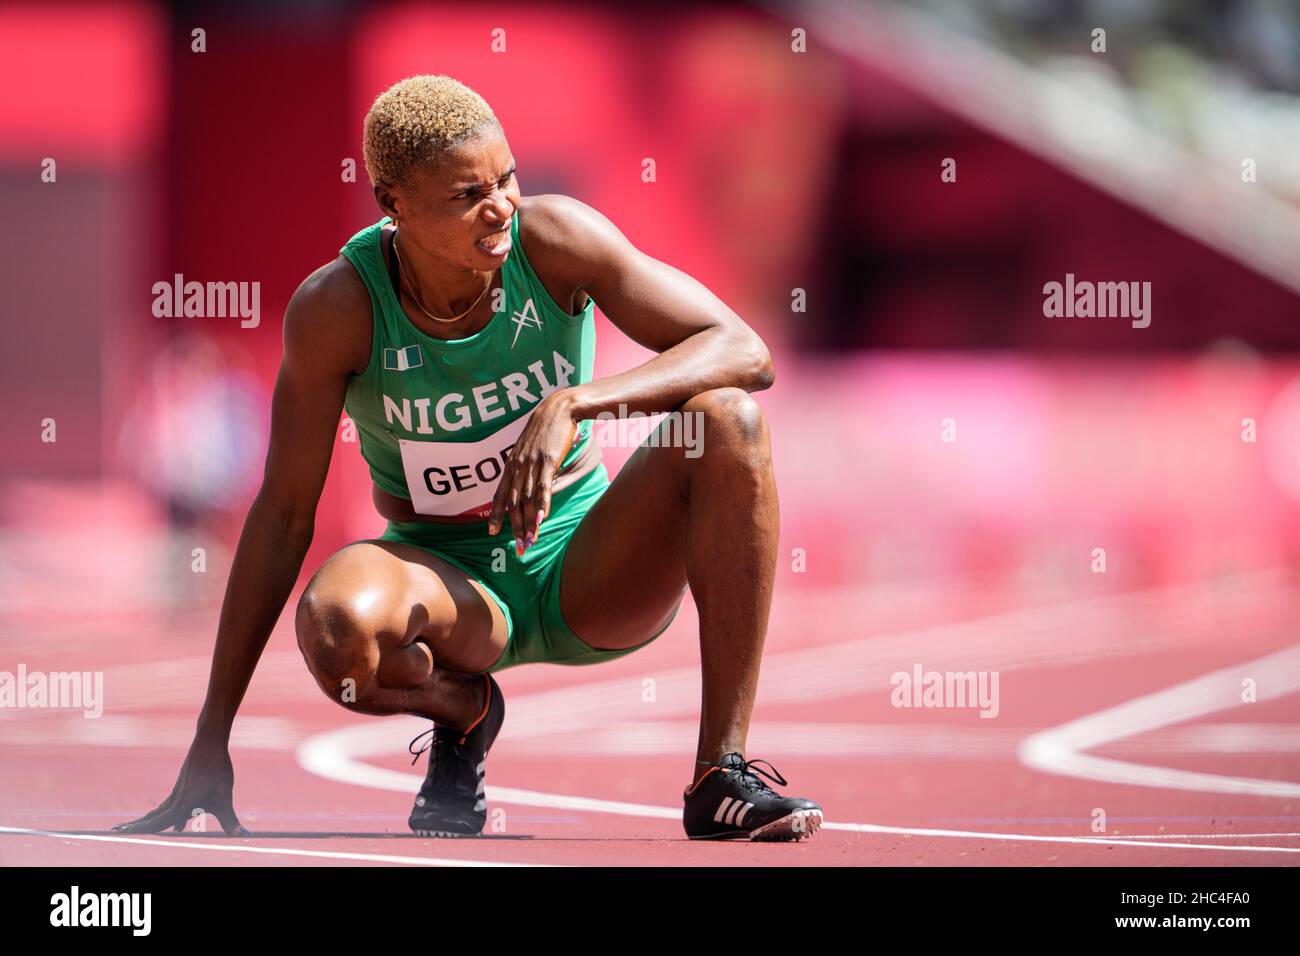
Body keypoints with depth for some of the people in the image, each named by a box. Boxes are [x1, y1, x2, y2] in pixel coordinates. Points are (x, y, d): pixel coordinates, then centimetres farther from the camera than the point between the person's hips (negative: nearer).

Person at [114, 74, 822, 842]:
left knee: (727, 418, -26)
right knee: (337, 626, -37)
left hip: (586, 577, 2)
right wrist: (210, 746, -12)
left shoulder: (554, 239, -15)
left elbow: (745, 352, -19)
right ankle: (463, 710, 1)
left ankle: (723, 773, -22)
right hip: (450, 587, -1)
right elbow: (283, 517, -11)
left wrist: (573, 404, -35)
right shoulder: (337, 308, -16)